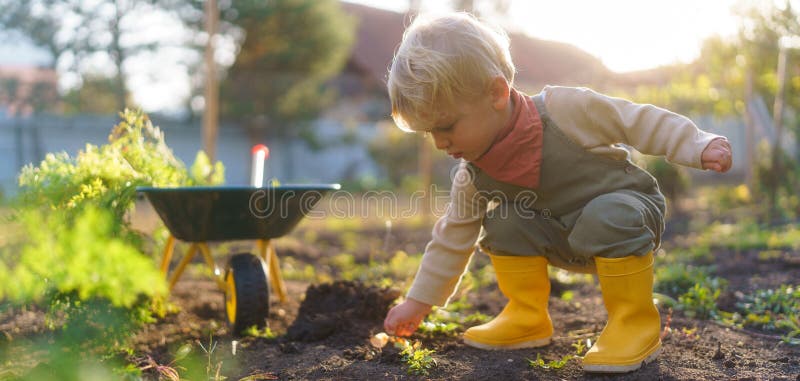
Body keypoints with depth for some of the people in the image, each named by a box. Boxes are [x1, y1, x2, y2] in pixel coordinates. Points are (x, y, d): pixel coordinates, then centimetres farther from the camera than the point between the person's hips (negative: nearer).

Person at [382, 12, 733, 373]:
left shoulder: (564, 110, -29)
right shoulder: (473, 177, -11)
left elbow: (638, 121, -19)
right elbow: (453, 237, -1)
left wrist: (698, 146, -23)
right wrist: (418, 301, 1)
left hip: (629, 207, -5)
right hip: (569, 240, 5)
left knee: (605, 219, -37)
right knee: (503, 222, -15)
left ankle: (637, 324, -20)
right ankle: (528, 319, 1)